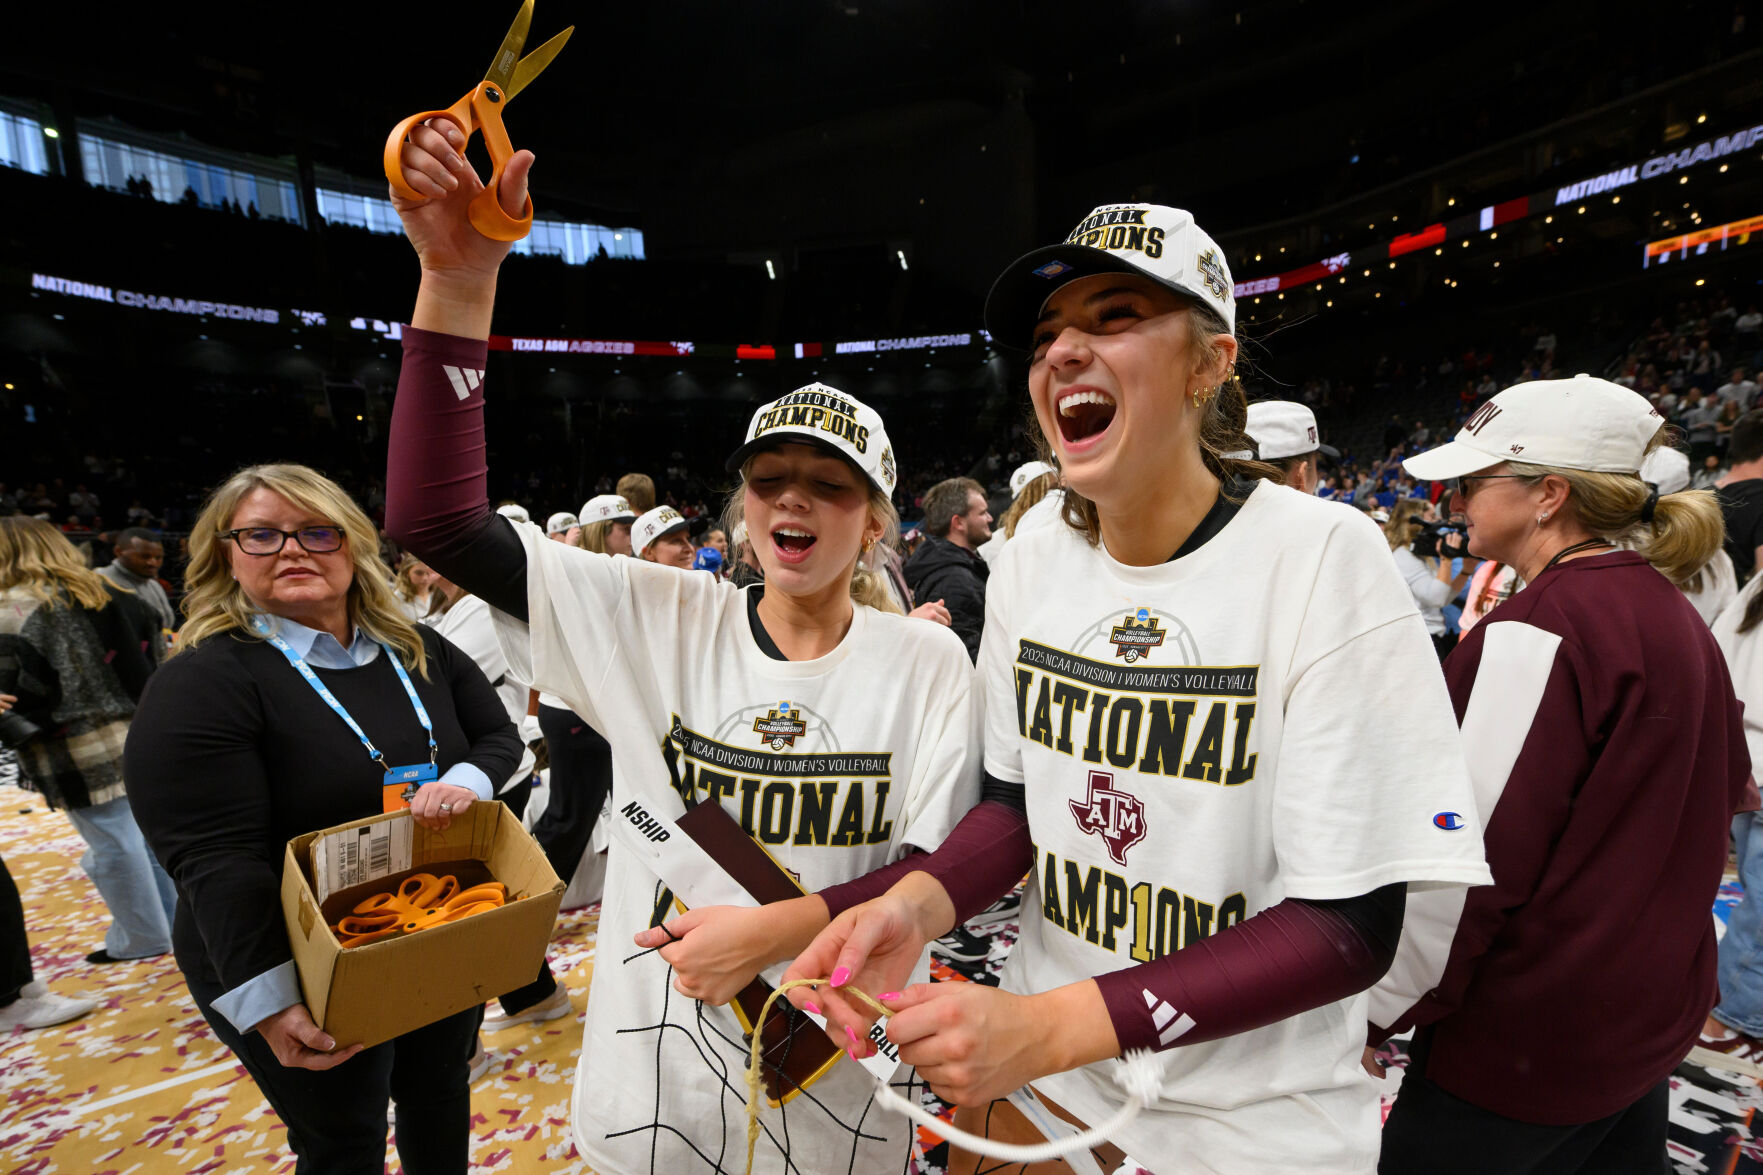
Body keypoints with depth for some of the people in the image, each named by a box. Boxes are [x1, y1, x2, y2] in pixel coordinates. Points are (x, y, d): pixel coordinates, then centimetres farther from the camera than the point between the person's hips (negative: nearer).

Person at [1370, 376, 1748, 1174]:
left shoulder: (1539, 629, -22)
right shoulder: (1674, 616, 7)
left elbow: (1478, 851, -25)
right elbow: (1723, 794, 16)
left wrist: (1381, 1005, -16)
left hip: (1527, 1040, -9)